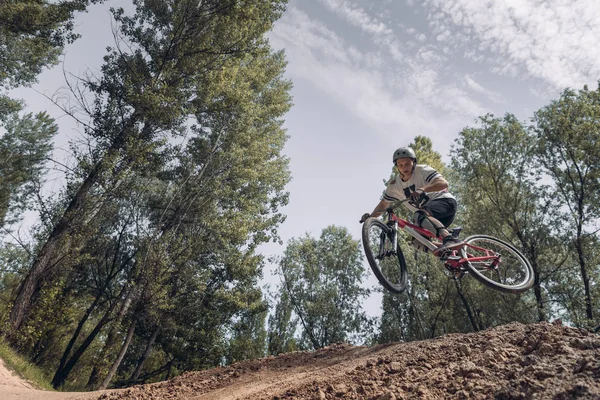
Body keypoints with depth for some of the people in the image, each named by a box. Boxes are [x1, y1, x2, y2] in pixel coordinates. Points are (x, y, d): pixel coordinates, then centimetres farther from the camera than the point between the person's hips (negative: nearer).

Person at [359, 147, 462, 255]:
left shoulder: (422, 170, -12)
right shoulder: (394, 185, 3)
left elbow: (444, 183, -27)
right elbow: (384, 204, 11)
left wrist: (422, 190, -43)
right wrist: (371, 216, -9)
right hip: (432, 217, 7)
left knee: (419, 215, -35)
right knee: (418, 242, -10)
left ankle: (450, 239, -50)